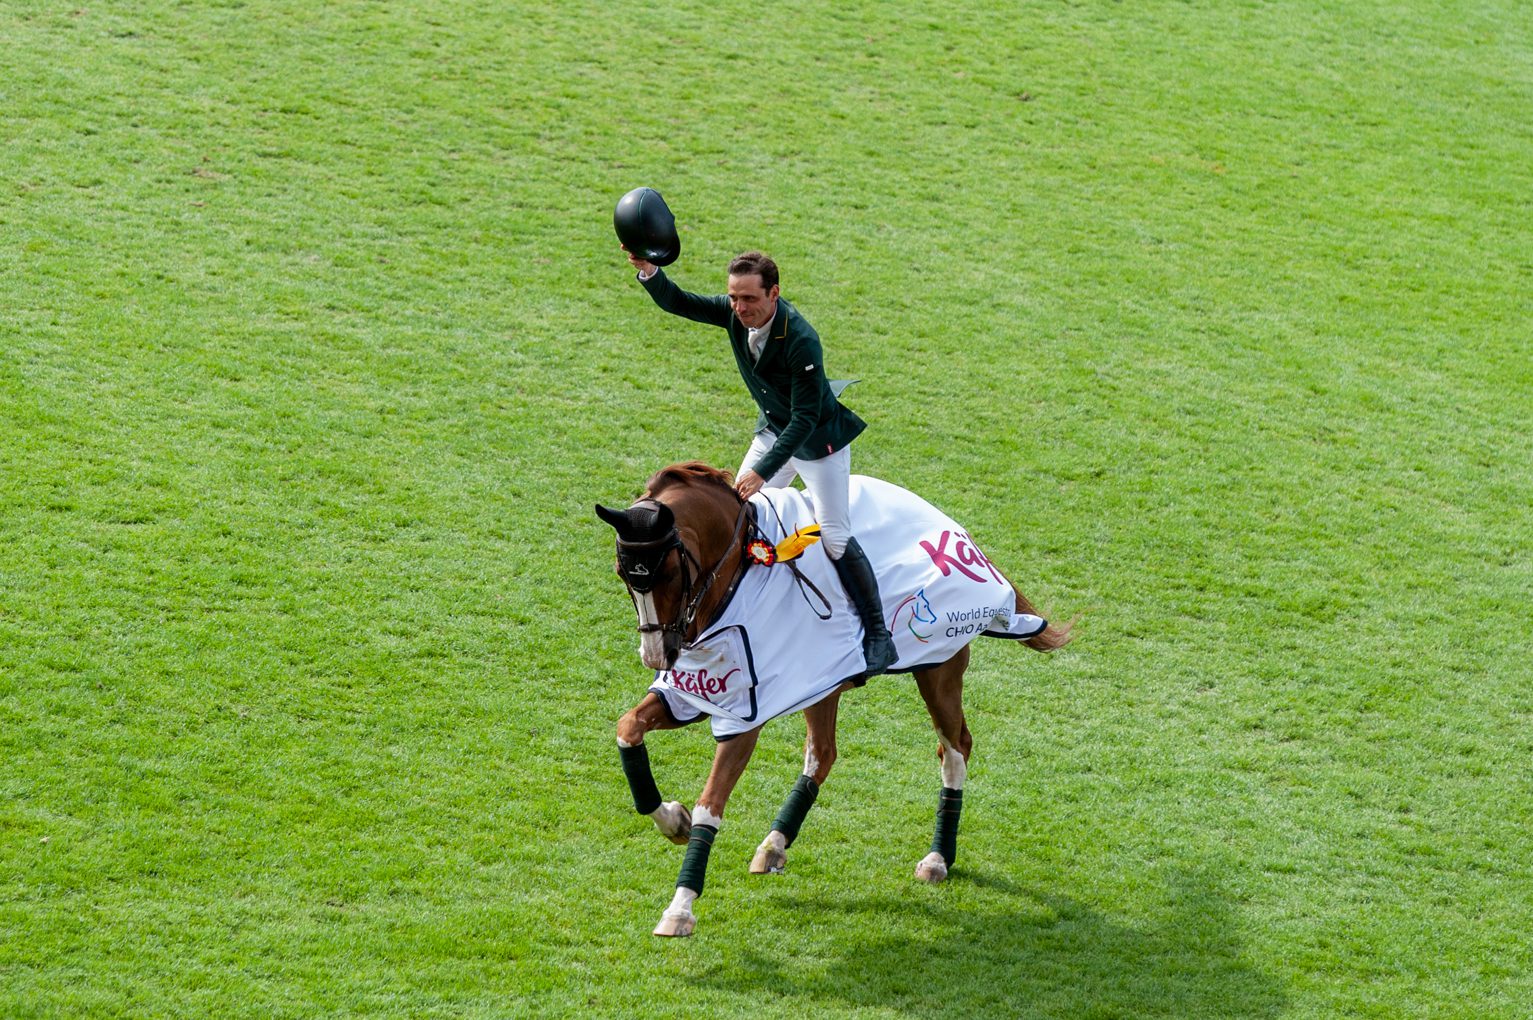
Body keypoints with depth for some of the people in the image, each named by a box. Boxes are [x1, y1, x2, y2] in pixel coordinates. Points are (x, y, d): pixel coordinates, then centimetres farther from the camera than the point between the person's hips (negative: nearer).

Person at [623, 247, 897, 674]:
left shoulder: (801, 340, -34)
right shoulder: (735, 313, -14)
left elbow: (805, 418, -33)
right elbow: (678, 303, -6)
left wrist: (763, 471, -38)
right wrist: (649, 271, -27)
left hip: (819, 440, -7)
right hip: (774, 429, 8)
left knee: (834, 534, -11)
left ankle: (879, 636, -5)